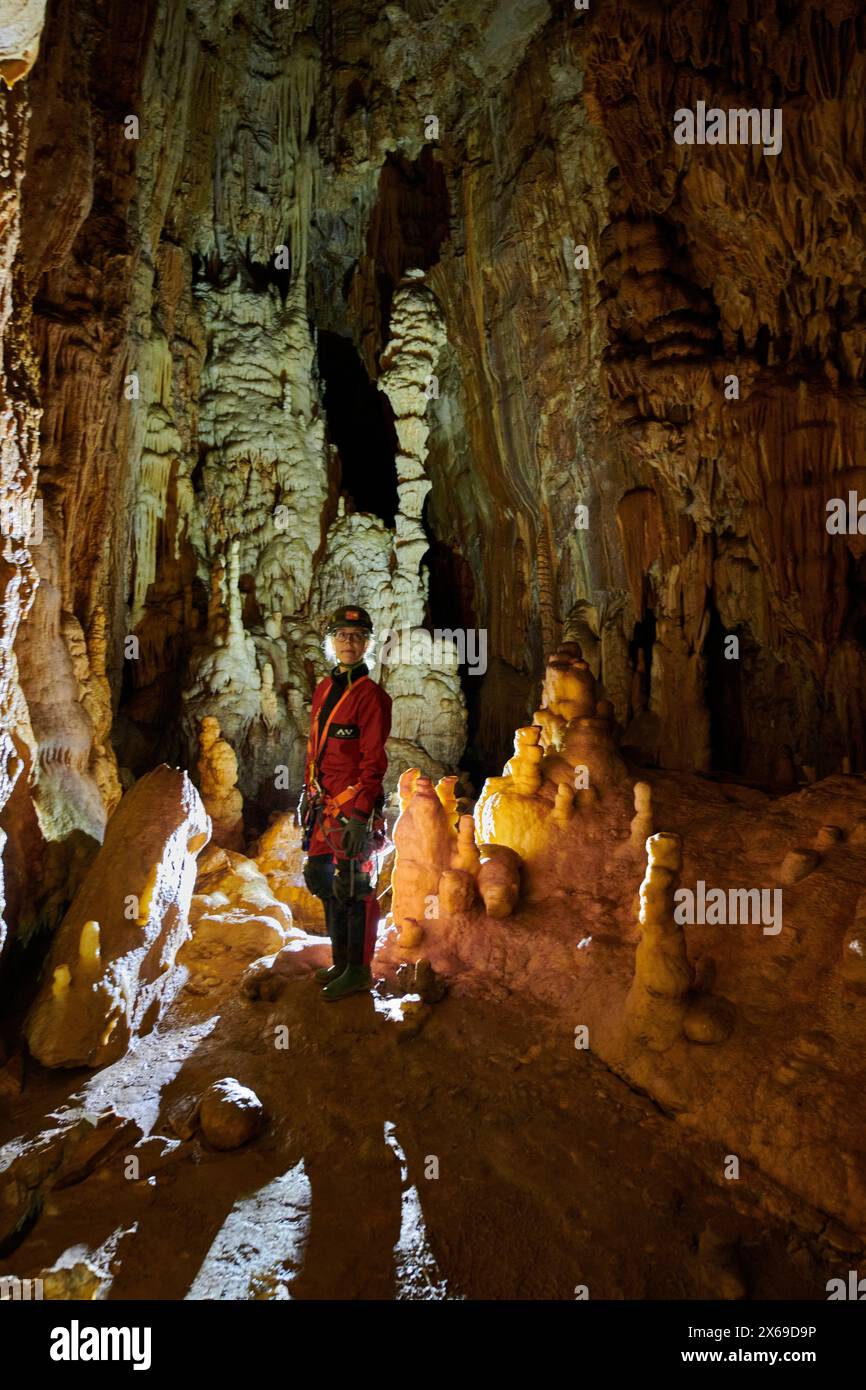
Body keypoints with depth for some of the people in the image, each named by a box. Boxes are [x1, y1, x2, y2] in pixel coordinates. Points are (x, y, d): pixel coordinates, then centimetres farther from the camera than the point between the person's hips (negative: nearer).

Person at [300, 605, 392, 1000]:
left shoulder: (370, 695, -11)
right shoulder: (323, 689, 13)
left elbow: (374, 760, -15)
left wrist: (360, 814, -20)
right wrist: (308, 793, 17)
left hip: (354, 804, -8)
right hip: (323, 802, 8)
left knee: (352, 886, -1)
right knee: (322, 878, 15)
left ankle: (359, 970, 15)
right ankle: (341, 960, 30)